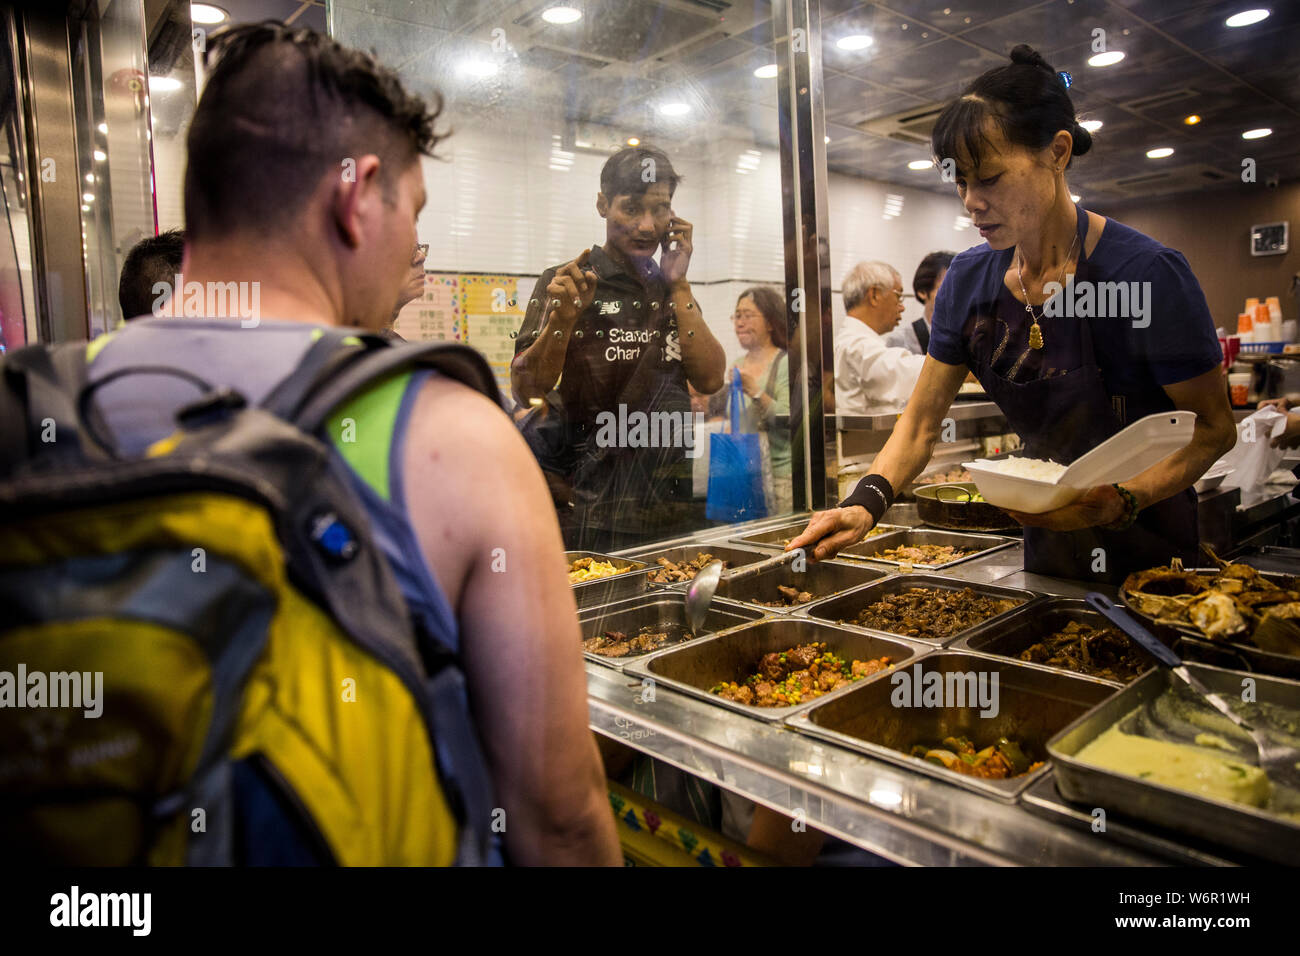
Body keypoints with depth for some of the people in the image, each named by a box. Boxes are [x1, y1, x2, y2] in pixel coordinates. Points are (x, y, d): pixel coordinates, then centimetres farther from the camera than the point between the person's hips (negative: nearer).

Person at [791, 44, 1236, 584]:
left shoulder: (1147, 273, -20)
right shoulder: (969, 281, -6)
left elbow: (1213, 428, -14)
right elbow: (921, 422, -3)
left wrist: (1123, 500, -31)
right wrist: (867, 503, -20)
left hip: (1144, 550, -4)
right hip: (1045, 549, 5)